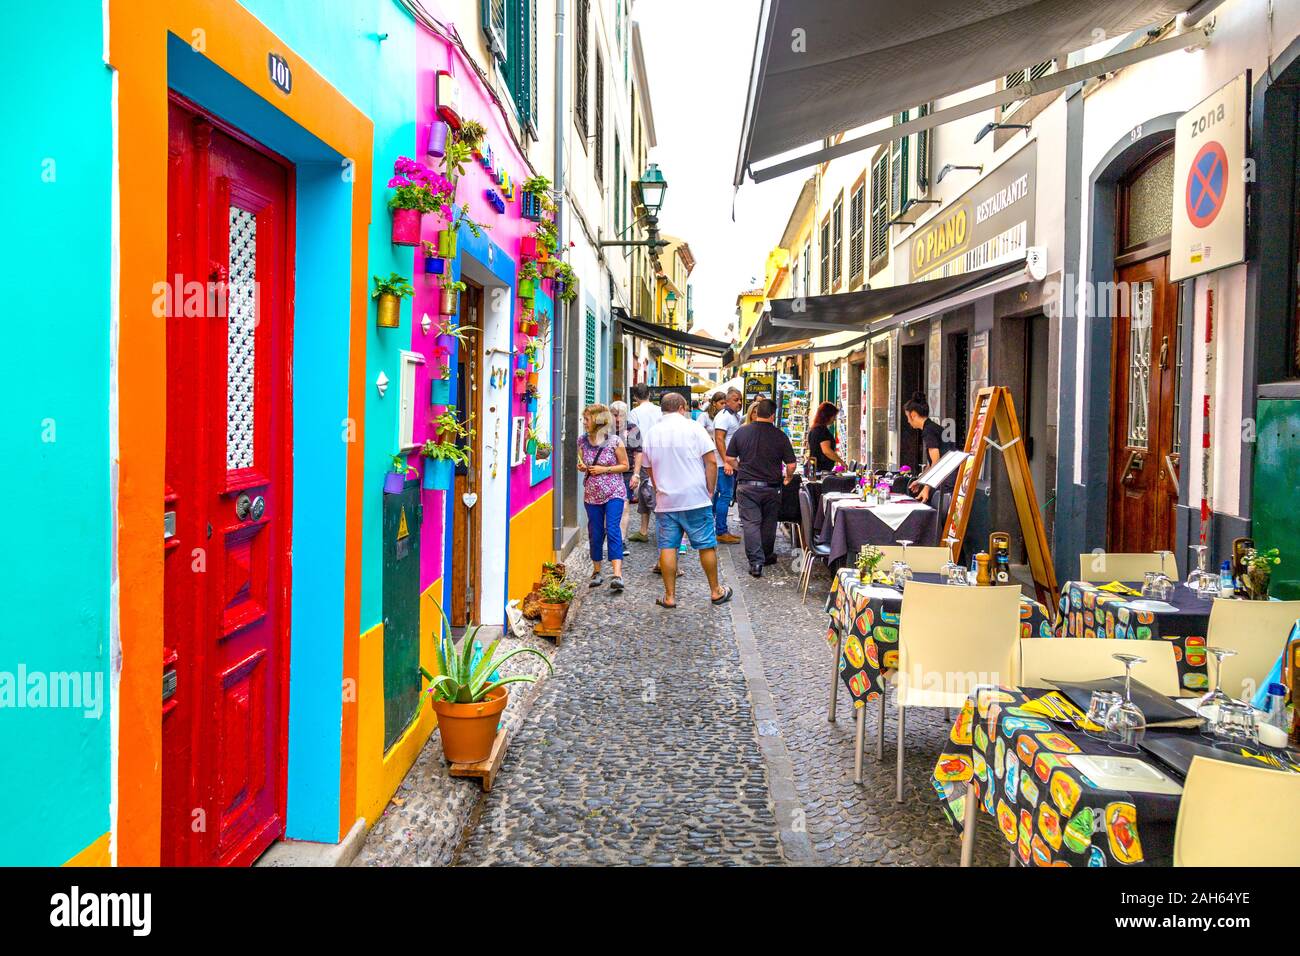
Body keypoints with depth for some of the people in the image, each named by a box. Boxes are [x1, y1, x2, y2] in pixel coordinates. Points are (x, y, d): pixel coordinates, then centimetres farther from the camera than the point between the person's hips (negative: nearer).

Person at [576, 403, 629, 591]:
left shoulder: (614, 441, -10)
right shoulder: (582, 441, 2)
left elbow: (624, 465, -2)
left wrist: (604, 469, -14)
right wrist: (581, 467, -7)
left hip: (613, 493, -4)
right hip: (591, 494, 4)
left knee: (613, 530, -15)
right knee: (595, 533, 9)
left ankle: (617, 575, -20)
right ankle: (596, 572, 24)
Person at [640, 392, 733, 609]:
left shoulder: (650, 434, 8)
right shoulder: (693, 428, -4)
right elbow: (711, 462, -7)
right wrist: (710, 491, 3)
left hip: (665, 501, 3)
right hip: (695, 499, -3)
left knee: (667, 547, 6)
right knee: (706, 545, 7)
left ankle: (670, 596, 7)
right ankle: (716, 591, 17)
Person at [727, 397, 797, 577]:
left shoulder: (741, 432, -2)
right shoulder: (780, 436, -6)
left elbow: (730, 458, 3)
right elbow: (791, 464, -6)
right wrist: (787, 478, 14)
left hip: (746, 486, 0)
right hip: (771, 486, 0)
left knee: (750, 523, 0)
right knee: (768, 522, 16)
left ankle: (755, 562, -10)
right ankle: (767, 556, 30)